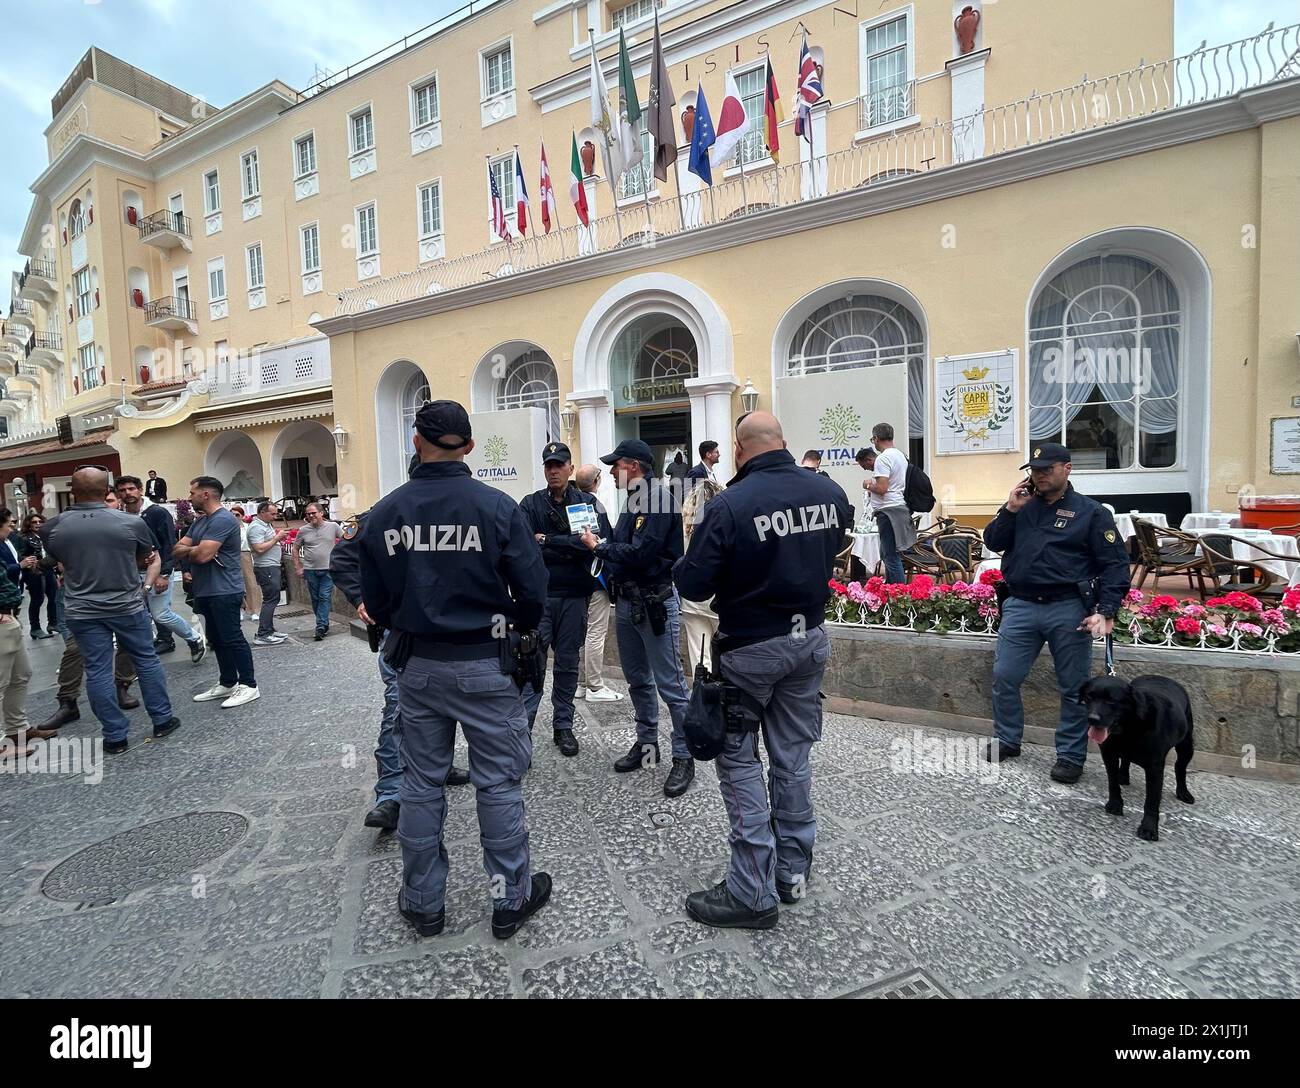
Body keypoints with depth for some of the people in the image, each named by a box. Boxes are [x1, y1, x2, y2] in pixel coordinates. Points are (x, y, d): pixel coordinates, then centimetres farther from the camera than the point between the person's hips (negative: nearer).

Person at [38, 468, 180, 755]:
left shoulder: (52, 527, -5)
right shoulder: (131, 522, -9)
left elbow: (61, 563, 11)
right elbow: (149, 558, 6)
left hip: (83, 612, 1)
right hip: (128, 606, -1)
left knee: (97, 671, 7)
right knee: (147, 661, 12)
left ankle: (115, 736, 12)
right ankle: (162, 720, 19)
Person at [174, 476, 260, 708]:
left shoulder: (223, 520, -16)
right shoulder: (200, 520, 16)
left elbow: (202, 555, -23)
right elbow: (176, 549, 11)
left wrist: (186, 551, 0)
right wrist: (193, 550, -11)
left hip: (224, 592, -10)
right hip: (206, 591, 10)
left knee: (232, 639, -6)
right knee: (217, 639, 15)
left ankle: (248, 685, 1)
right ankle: (227, 683, 25)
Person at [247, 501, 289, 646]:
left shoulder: (266, 525, 16)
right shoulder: (256, 527, -15)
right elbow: (260, 549, -24)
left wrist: (279, 538, 9)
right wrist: (277, 538, -18)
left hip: (273, 567, 10)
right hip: (266, 568, -10)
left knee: (272, 600, 14)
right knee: (270, 600, -10)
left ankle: (270, 631, 21)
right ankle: (262, 635, -9)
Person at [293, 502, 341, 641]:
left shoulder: (333, 526, -1)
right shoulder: (303, 530, 2)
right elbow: (295, 549, 11)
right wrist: (299, 567, 6)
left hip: (328, 569, -2)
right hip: (310, 570, 2)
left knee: (325, 598, -8)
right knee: (315, 599, 9)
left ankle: (321, 627, -7)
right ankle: (324, 625, 22)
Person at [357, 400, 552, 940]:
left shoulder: (384, 513, -4)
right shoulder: (497, 506, -14)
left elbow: (375, 600, 1)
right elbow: (532, 590, -13)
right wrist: (520, 630, 8)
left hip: (417, 667, 3)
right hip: (485, 665, -3)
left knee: (422, 783, 17)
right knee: (498, 783, 10)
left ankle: (423, 902, 32)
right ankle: (511, 898, 24)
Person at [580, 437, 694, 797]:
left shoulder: (659, 498, -16)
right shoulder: (634, 499, 14)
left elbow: (639, 553, -23)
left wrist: (598, 546, -11)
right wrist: (600, 542, -5)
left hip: (655, 602, -10)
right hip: (626, 600, 10)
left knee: (669, 683, -1)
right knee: (637, 679, 18)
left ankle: (684, 756, 12)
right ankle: (646, 743, 33)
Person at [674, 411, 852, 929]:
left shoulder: (729, 505, -22)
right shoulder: (832, 493, -4)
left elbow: (692, 585, -17)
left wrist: (688, 561, 4)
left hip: (751, 648, -5)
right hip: (811, 639, 6)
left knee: (739, 760, 8)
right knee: (793, 756, 17)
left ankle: (754, 892, 13)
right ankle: (793, 871, 31)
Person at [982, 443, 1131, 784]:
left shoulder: (1090, 512, 1)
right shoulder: (1022, 506, 13)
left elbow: (1115, 564, -2)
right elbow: (992, 542, 9)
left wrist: (1106, 611, -12)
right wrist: (1010, 510, -4)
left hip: (1068, 610, -3)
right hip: (1020, 605, 3)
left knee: (1074, 688, 6)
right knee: (1004, 676, 4)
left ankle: (1071, 755, 20)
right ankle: (1007, 740, 22)